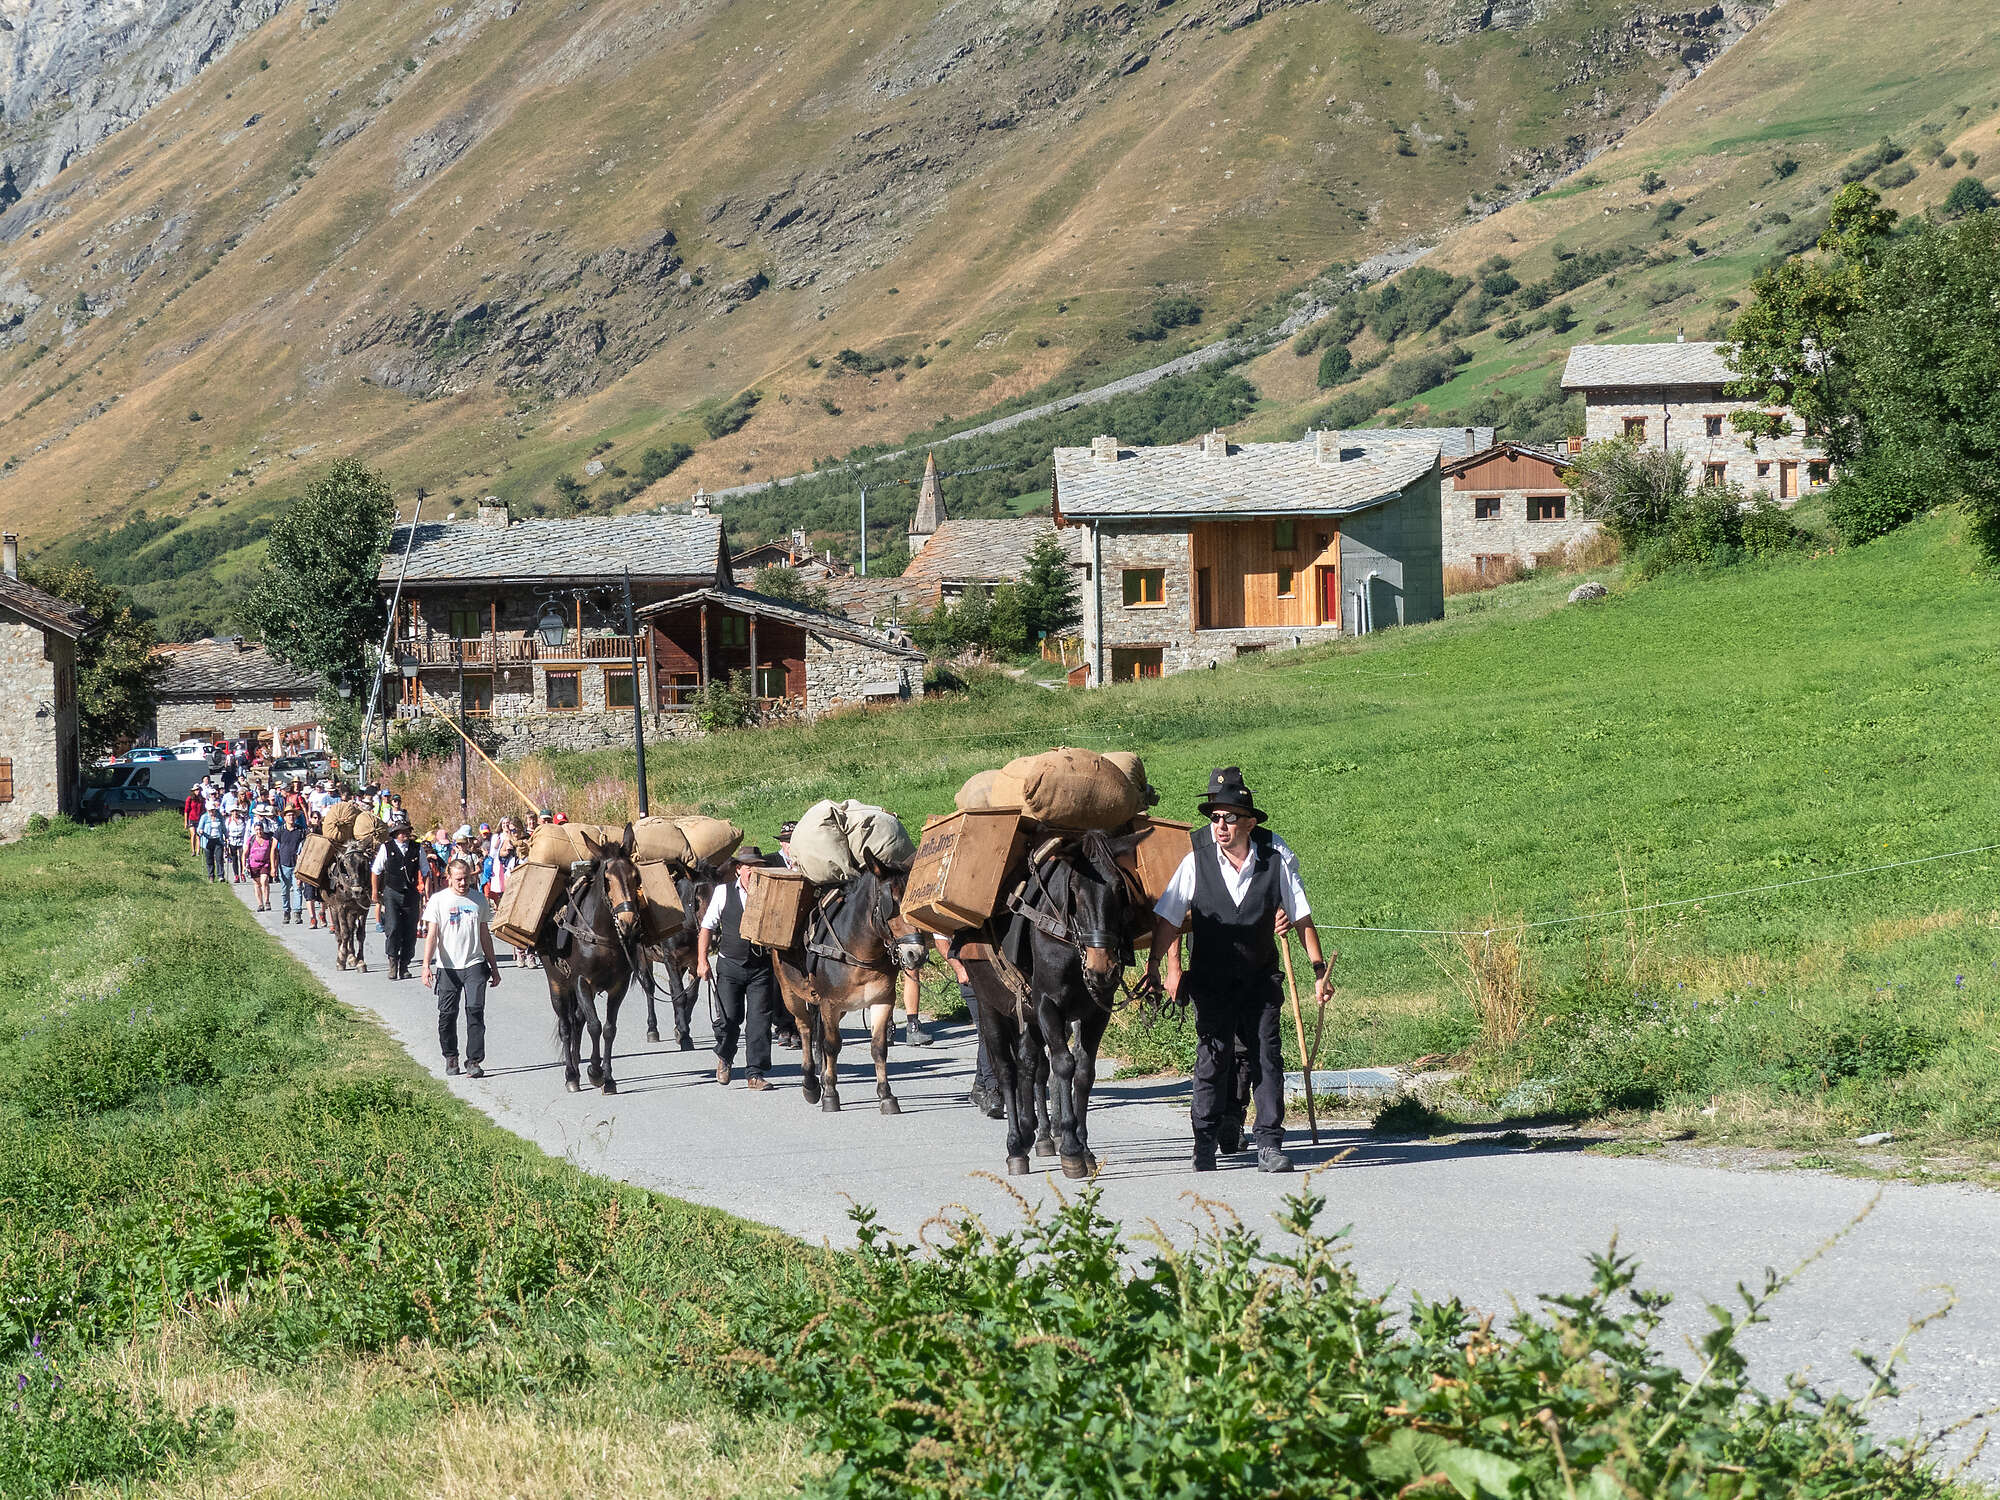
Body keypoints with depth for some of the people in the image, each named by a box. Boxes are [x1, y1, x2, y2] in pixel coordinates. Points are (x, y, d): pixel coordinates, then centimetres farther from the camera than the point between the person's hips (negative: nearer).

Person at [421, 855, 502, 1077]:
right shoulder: (438, 900, 1)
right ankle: (451, 1057, 23)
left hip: (475, 965, 1)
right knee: (448, 1013, 4)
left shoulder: (478, 899, 9)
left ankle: (474, 1061, -12)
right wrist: (426, 965, -15)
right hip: (447, 967, -1)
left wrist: (494, 967, 18)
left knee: (475, 1009, -12)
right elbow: (431, 936, -4)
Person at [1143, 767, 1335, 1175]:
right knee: (1213, 1055, -3)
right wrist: (1166, 968, -10)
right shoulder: (1197, 861, -12)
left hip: (1260, 977, 1)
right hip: (1210, 978, -1)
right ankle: (1206, 1143, 7)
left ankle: (1270, 1145, 1)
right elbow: (1167, 919, -5)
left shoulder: (1276, 859, -10)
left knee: (1266, 1055, -4)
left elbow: (1302, 918, -2)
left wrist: (1319, 970, -3)